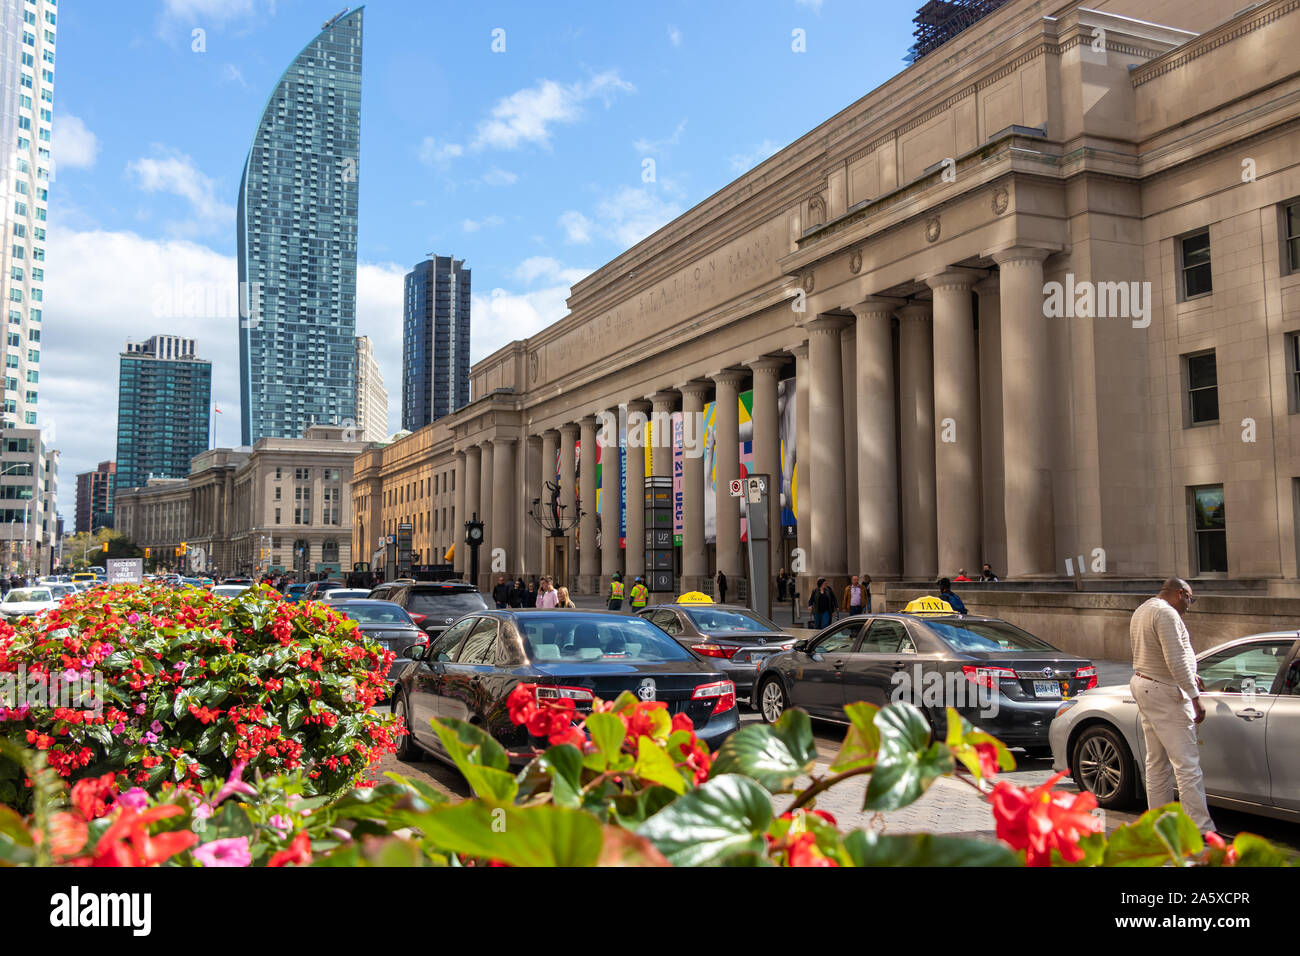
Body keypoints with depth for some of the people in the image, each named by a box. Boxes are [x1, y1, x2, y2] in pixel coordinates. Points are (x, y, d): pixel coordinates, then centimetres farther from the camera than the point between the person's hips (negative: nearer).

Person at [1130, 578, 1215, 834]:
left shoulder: (1142, 610, 17)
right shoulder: (1166, 614, -16)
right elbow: (1176, 661, -23)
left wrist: (1189, 676, 33)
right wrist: (1195, 697, -22)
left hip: (1141, 685, 11)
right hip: (1163, 693, -11)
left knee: (1157, 762, 14)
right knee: (1187, 763, -9)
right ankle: (1201, 829, -9)